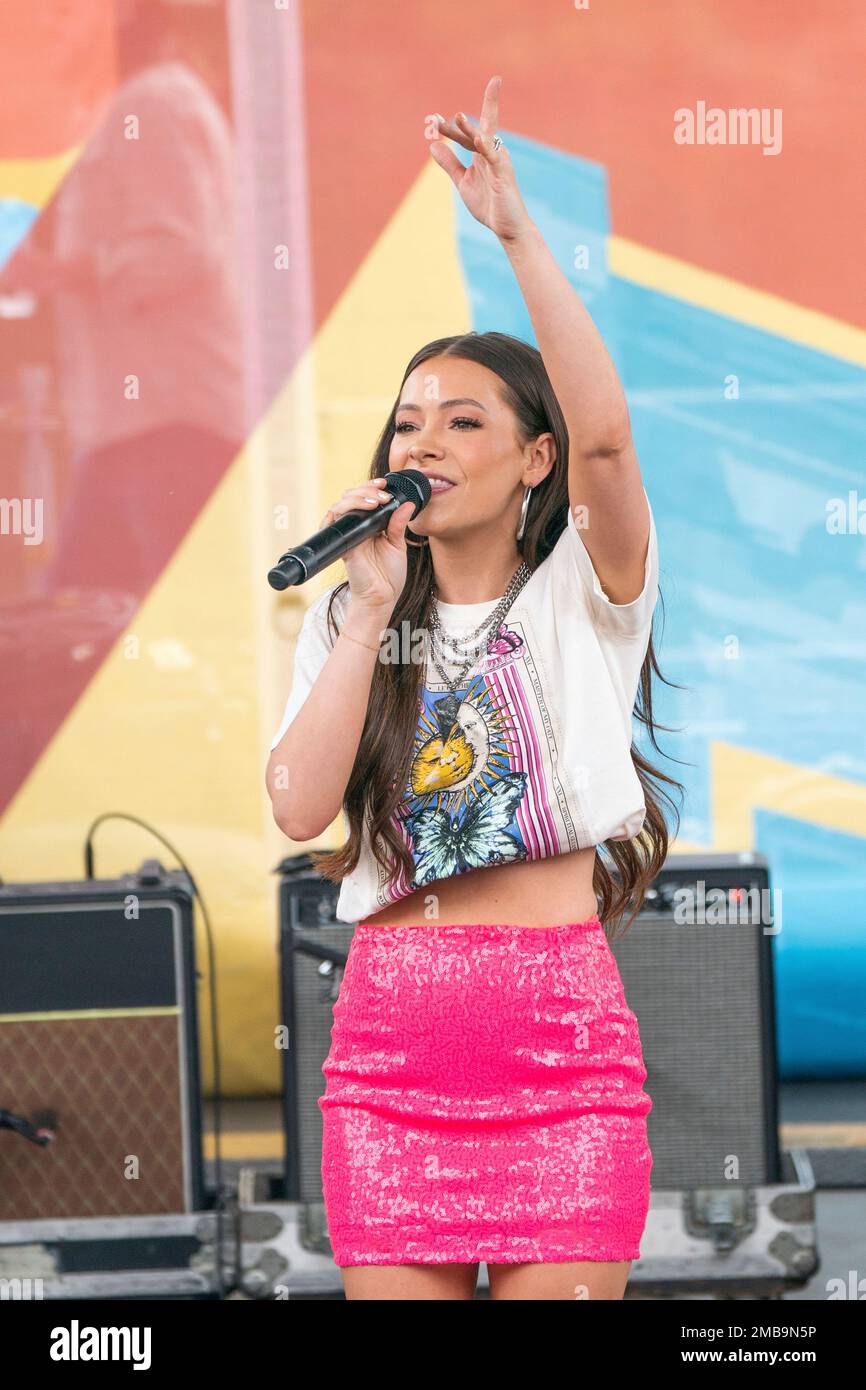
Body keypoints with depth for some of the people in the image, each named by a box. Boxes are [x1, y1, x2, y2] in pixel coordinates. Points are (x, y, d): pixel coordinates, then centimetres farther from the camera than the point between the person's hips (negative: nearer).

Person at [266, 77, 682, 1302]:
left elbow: (604, 435, -17)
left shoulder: (582, 595, 4)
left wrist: (517, 234, -21)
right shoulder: (343, 622, 14)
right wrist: (373, 610, -5)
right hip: (388, 1029, 3)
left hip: (559, 1022, -3)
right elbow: (299, 805, -2)